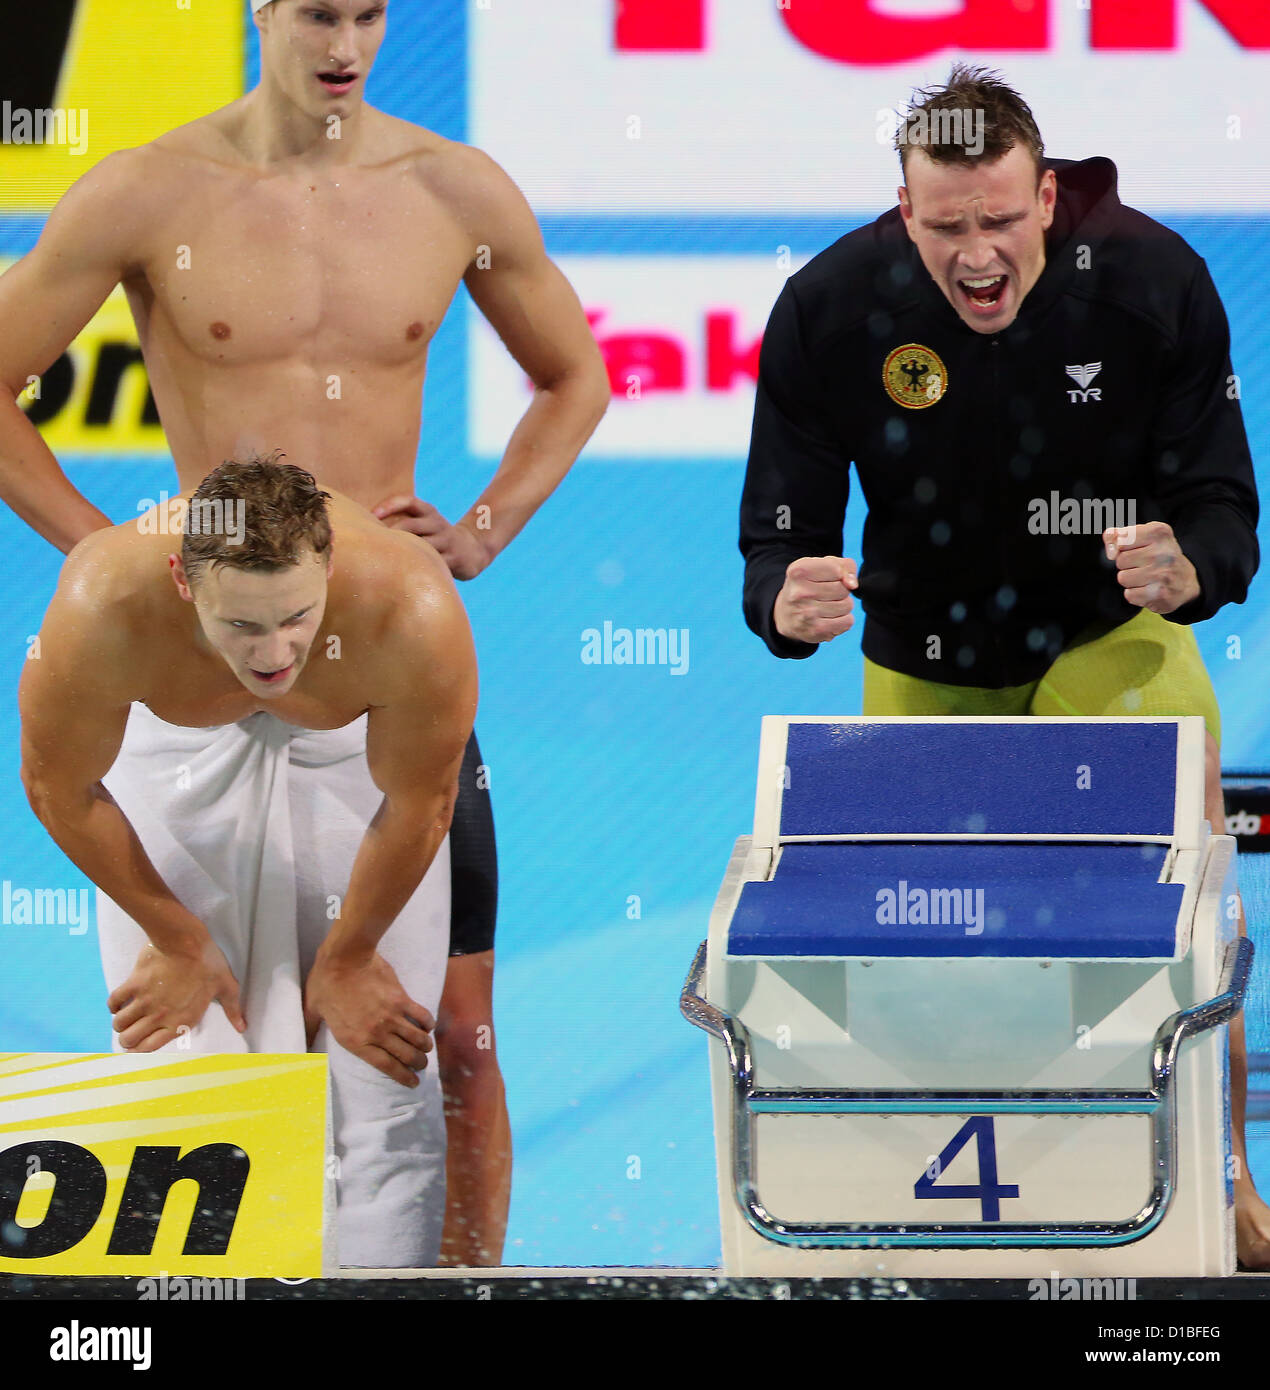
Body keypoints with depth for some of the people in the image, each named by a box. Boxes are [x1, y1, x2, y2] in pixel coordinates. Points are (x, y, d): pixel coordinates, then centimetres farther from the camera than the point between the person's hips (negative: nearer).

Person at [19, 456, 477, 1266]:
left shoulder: (412, 613, -41)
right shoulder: (105, 609, -40)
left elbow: (419, 804, -20)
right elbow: (61, 788, -19)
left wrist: (345, 960, -6)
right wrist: (176, 942, -6)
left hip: (352, 747, 0)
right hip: (177, 746, 0)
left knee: (379, 1074, -5)